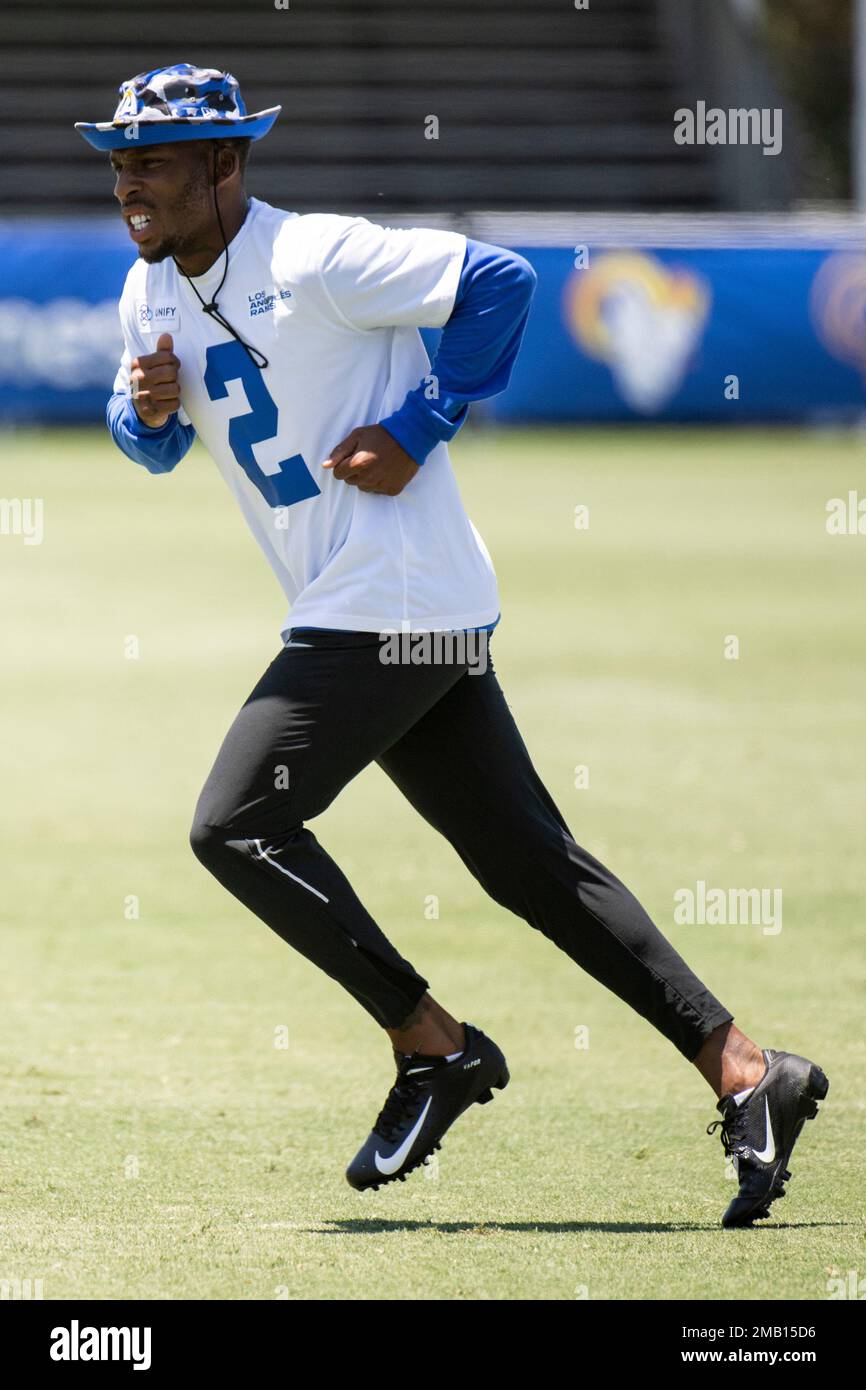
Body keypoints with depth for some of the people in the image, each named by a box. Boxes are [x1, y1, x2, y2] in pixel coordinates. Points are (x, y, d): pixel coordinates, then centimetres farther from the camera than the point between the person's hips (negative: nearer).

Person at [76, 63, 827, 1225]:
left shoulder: (315, 261, -15)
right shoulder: (153, 290, 11)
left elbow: (501, 281, -16)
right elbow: (152, 443, 21)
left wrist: (416, 429, -17)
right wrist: (149, 409, -2)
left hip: (401, 599, -9)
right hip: (374, 615, 9)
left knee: (235, 825, -13)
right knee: (532, 865, 8)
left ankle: (435, 1044, -4)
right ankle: (745, 1073, 9)